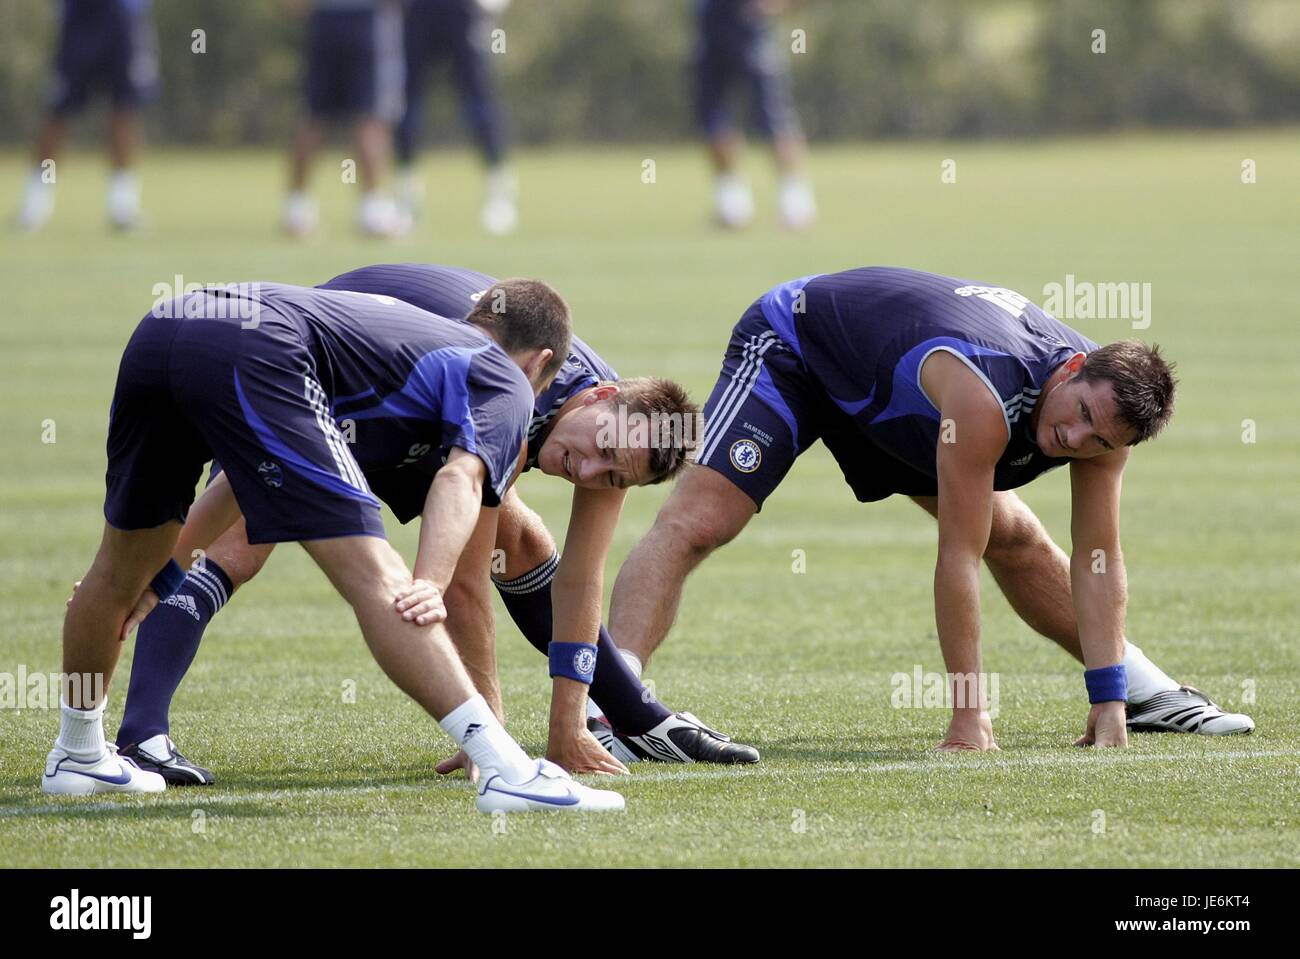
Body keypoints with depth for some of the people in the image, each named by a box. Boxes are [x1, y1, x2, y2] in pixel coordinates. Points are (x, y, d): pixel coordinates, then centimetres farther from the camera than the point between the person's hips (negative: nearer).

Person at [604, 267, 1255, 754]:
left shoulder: (1109, 411, -19)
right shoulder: (983, 396, -42)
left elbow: (1098, 560, -12)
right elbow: (957, 558, -38)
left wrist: (1109, 700, -17)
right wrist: (968, 715, -34)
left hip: (873, 382, 8)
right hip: (787, 346, -8)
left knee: (1012, 537, 12)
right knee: (696, 522, -28)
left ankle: (1140, 690, 28)